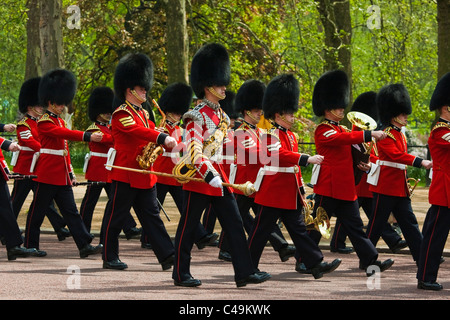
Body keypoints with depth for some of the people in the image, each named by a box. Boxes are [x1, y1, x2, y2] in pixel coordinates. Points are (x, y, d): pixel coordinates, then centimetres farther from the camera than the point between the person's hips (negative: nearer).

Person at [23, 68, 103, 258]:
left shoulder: (60, 121, 17)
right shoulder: (44, 122, -12)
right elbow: (65, 134, -28)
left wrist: (70, 173, 20)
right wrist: (88, 136, -38)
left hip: (62, 177, 8)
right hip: (47, 176, -8)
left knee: (71, 211, 2)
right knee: (38, 211, 2)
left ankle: (84, 246, -4)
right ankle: (30, 246, 10)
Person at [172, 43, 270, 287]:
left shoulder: (221, 116, 13)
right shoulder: (197, 116, -13)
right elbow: (194, 151, -22)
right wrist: (209, 175, -32)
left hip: (219, 176, 8)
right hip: (199, 176, -8)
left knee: (234, 224, 2)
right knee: (188, 227, 1)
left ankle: (245, 272, 0)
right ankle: (181, 275, 9)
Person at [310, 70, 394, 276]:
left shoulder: (342, 130, 19)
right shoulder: (323, 131, -11)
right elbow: (343, 138, -28)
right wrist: (370, 134, -33)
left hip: (346, 188, 8)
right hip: (329, 187, -8)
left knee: (354, 226, 4)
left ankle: (370, 261, 0)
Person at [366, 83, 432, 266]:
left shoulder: (400, 135, 15)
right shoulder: (386, 136, -14)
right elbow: (396, 155, -29)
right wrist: (420, 162, -36)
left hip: (400, 188, 9)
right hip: (385, 187, -9)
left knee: (409, 222, 6)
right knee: (377, 223, -1)